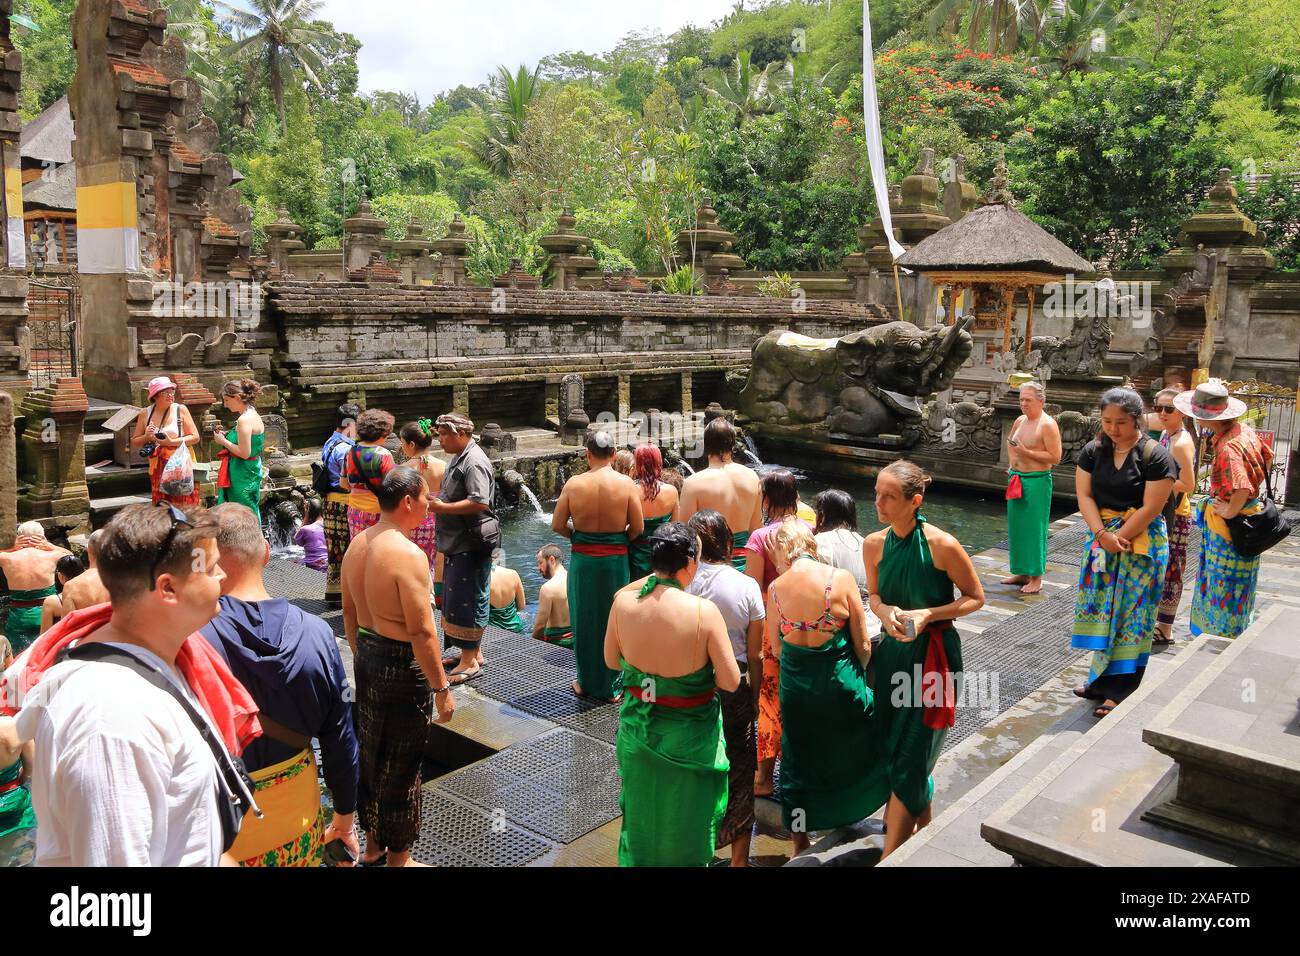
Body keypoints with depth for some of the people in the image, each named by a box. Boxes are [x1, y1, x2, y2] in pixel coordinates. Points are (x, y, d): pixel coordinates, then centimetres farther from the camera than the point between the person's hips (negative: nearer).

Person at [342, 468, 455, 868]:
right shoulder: (409, 554, -23)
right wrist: (442, 688, -16)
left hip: (367, 655, 9)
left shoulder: (357, 544, 3)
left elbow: (349, 611, 13)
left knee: (370, 753, 21)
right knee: (401, 765, 7)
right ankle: (397, 857, 22)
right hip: (402, 664, -9)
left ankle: (372, 846, 38)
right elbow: (421, 632, -24)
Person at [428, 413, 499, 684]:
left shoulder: (474, 462, -18)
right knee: (458, 598, 17)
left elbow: (479, 502, -27)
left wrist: (442, 507, -23)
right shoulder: (458, 458, 15)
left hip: (471, 544, -11)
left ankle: (470, 661, 3)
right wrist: (437, 502, 10)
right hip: (458, 543, 11)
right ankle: (473, 651, 29)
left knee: (468, 600, -5)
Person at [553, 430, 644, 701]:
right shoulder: (626, 484, -9)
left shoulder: (574, 484, -7)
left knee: (584, 621, 15)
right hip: (615, 560, -1)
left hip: (582, 559, 1)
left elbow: (557, 525, -2)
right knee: (613, 621, 11)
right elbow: (638, 529, -6)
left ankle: (586, 681, 28)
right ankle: (610, 686, 19)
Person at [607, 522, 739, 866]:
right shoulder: (703, 611, -25)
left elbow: (611, 661, 1)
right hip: (688, 735, -3)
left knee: (641, 814, 25)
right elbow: (730, 682, -17)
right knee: (686, 824, 19)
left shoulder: (623, 601, -15)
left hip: (638, 730, 3)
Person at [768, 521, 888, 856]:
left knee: (798, 758, 18)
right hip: (841, 683, -1)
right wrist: (858, 674, 9)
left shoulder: (776, 588, -10)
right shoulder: (840, 578, -16)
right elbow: (863, 644, -10)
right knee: (860, 749, 22)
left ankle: (800, 843, 32)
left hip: (795, 687, 2)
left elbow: (777, 648, 0)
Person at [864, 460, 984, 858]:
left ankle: (890, 857, 10)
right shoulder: (873, 544, -4)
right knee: (889, 746, 15)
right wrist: (885, 611, -12)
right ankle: (923, 829, 40)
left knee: (909, 758, -1)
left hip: (933, 653, -5)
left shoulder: (942, 545, -19)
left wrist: (926, 615, -20)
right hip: (892, 651, 5)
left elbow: (975, 598, -6)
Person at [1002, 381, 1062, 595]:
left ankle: (1036, 578, 5)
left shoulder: (1047, 425, -12)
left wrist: (1027, 453, -19)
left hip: (1037, 481, -8)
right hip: (1016, 479, 8)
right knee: (1016, 527, 12)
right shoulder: (1020, 420, 10)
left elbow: (1055, 457, -17)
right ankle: (1021, 572, 24)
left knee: (1034, 528, -3)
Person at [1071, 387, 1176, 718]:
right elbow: (1085, 495, -2)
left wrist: (1119, 538, -14)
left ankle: (1121, 691, 7)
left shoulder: (1155, 456, -12)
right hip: (1100, 537, 5)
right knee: (1102, 608, 10)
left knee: (1129, 613, 0)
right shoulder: (1093, 451, 2)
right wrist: (1103, 535, -14)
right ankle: (1101, 679, 22)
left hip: (1141, 543, -5)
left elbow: (1150, 508, -15)